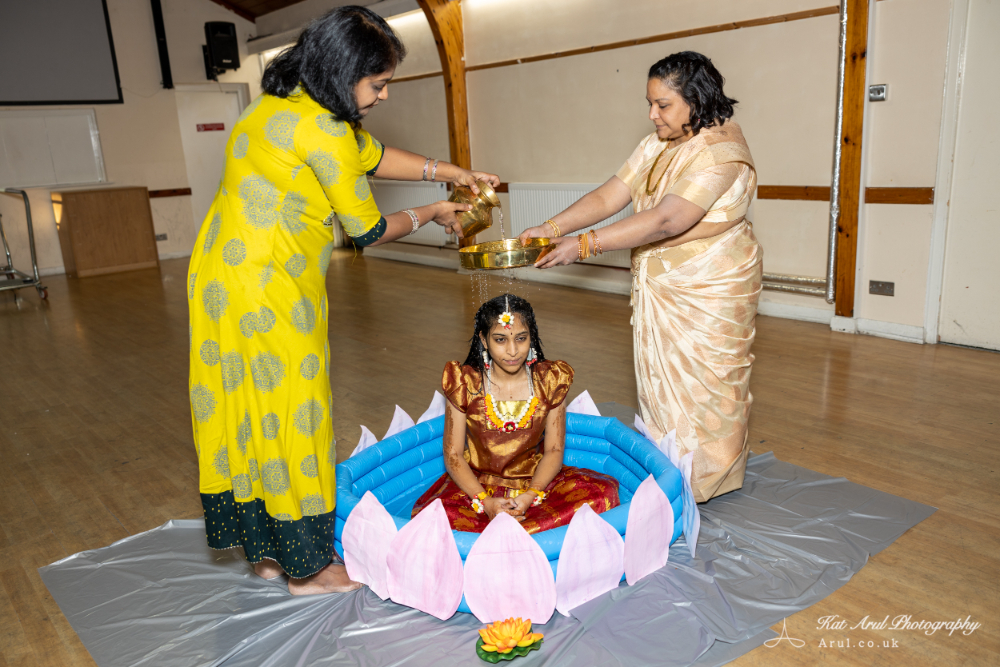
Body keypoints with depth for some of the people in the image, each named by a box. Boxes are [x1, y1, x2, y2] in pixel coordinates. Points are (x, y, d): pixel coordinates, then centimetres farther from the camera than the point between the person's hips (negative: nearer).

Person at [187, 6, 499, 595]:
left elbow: (371, 155, 22)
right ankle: (307, 567, 19)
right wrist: (429, 214, 5)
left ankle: (268, 551, 31)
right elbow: (368, 232, -12)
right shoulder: (323, 130, -21)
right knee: (289, 417, 2)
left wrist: (447, 171, 16)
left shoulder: (290, 105, 10)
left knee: (252, 411, 15)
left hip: (226, 275, 10)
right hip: (267, 292, -10)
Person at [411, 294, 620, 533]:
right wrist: (485, 502, -23)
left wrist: (530, 497, -20)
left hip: (535, 481, 1)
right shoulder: (465, 383, -9)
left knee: (603, 493, -23)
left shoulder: (550, 380, -5)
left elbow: (554, 451, -2)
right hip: (477, 484, -1)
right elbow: (453, 454, -7)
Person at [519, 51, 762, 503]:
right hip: (657, 286, 7)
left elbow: (666, 221, -31)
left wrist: (584, 244, -34)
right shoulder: (655, 147, 6)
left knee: (703, 381, 3)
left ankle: (707, 481, 22)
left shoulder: (721, 152, -21)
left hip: (711, 290, -7)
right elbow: (608, 197, 0)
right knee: (658, 377, 12)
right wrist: (552, 227, -16)